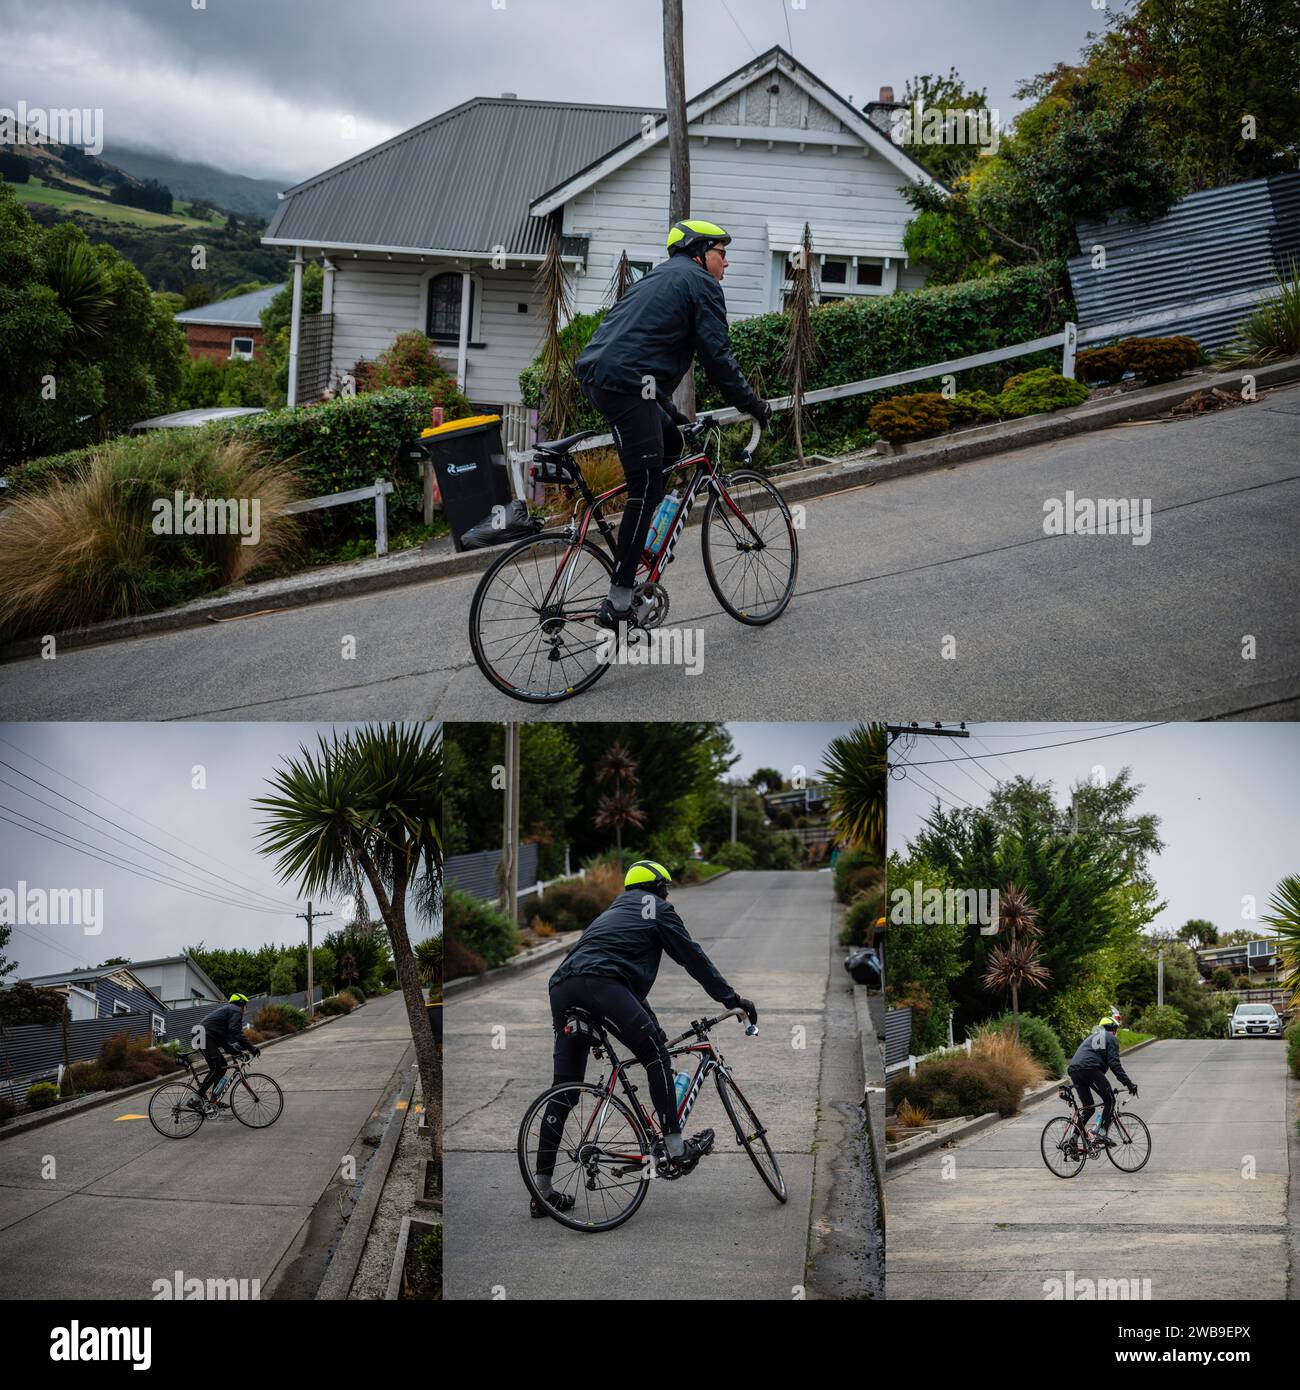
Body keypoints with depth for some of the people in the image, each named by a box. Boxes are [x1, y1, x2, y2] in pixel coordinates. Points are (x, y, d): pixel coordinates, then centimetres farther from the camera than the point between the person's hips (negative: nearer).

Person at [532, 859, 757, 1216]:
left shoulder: (615, 912, 40)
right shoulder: (657, 908, 18)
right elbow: (694, 958, 15)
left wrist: (651, 1023, 46)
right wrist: (732, 999, 22)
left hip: (562, 988, 8)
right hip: (598, 984, -8)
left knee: (564, 1090, 9)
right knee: (656, 1056, 6)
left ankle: (542, 1189, 8)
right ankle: (676, 1148, 2)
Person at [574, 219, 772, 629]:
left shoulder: (657, 278, 30)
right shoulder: (700, 283, 1)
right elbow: (717, 357, -5)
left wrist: (668, 409, 39)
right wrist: (752, 405, 4)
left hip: (596, 375, 10)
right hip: (627, 384, -10)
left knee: (671, 444, 24)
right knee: (645, 488, -7)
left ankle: (639, 544, 21)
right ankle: (618, 601, -8)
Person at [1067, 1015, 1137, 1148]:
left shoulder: (1092, 1036, 36)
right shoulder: (1111, 1038, 10)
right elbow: (1114, 1063, -3)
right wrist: (1128, 1083, -5)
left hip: (1074, 1071, 8)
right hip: (1090, 1069, -8)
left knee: (1089, 1108, 17)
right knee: (1109, 1100, 3)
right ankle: (1102, 1134, -8)